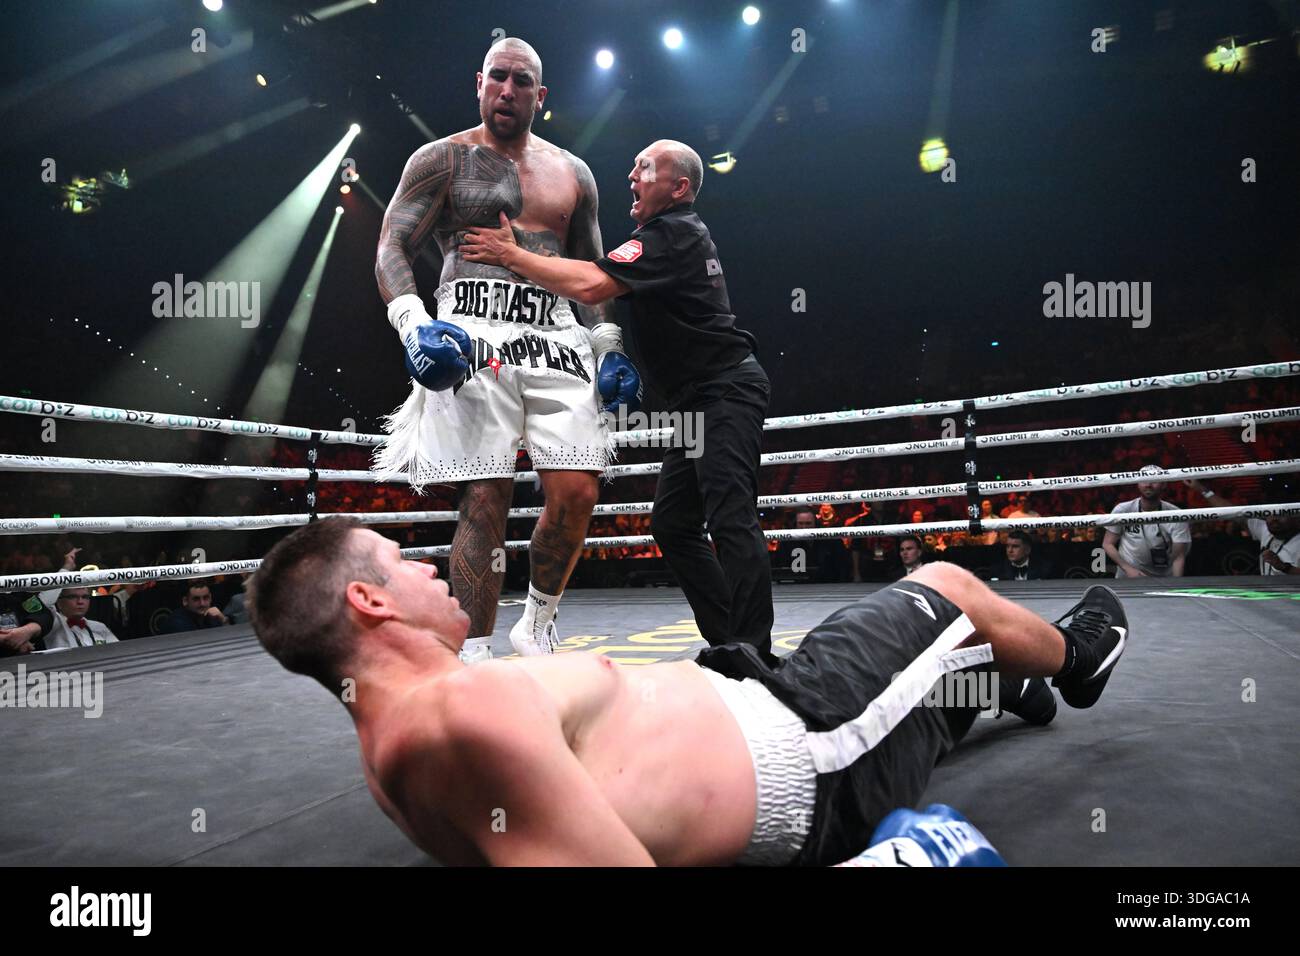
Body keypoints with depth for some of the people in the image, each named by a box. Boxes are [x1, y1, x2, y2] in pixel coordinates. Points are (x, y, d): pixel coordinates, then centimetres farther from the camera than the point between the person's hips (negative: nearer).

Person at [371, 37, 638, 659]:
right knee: (485, 500, -11)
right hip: (471, 334, -4)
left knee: (577, 493, -6)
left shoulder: (572, 172, 21)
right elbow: (391, 250, 1)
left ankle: (537, 625, 17)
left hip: (555, 336, 4)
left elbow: (590, 268, 25)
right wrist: (412, 322, -18)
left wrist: (608, 345, 13)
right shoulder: (441, 159, 8)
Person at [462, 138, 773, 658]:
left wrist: (512, 254, -14)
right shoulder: (677, 231, 21)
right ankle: (729, 643, 13)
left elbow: (592, 285, -25)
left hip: (726, 392, -11)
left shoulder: (672, 234, -12)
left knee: (730, 522, -17)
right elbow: (605, 283, 21)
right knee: (672, 523, 8)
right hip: (703, 401, 11)